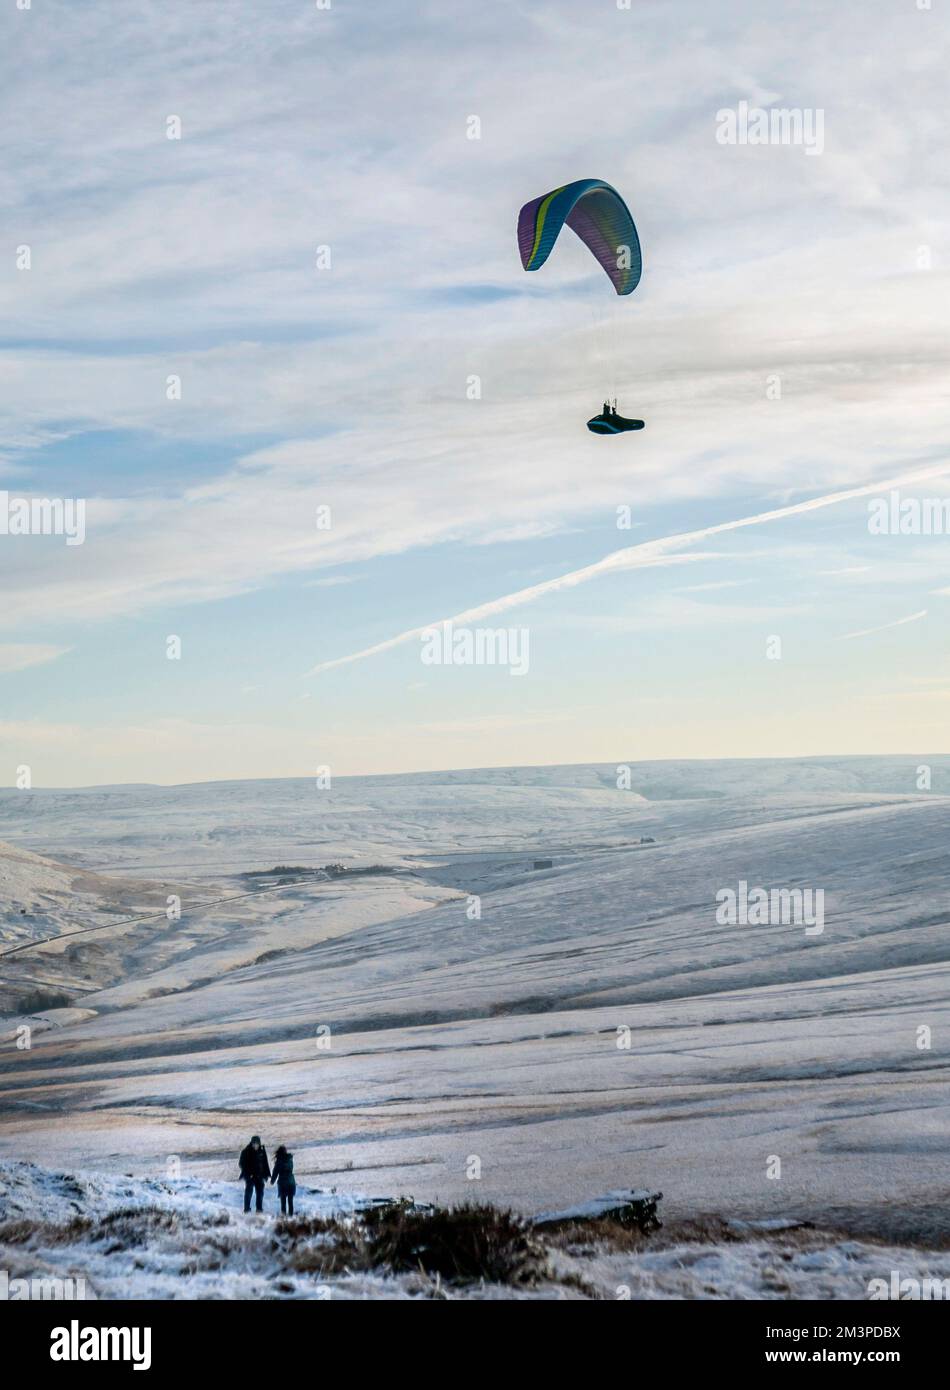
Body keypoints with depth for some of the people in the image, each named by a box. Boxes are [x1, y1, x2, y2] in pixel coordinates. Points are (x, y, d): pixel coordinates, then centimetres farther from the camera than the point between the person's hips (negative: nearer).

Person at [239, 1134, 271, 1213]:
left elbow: (265, 1164, 10)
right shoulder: (246, 1152, -8)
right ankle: (247, 1209, 4)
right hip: (249, 1176, -4)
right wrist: (247, 1173, -15)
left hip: (259, 1176, 4)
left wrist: (266, 1174, 5)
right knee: (248, 1192, -3)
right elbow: (242, 1163, -6)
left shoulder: (262, 1151, 3)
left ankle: (259, 1209, 16)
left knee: (260, 1193, 7)